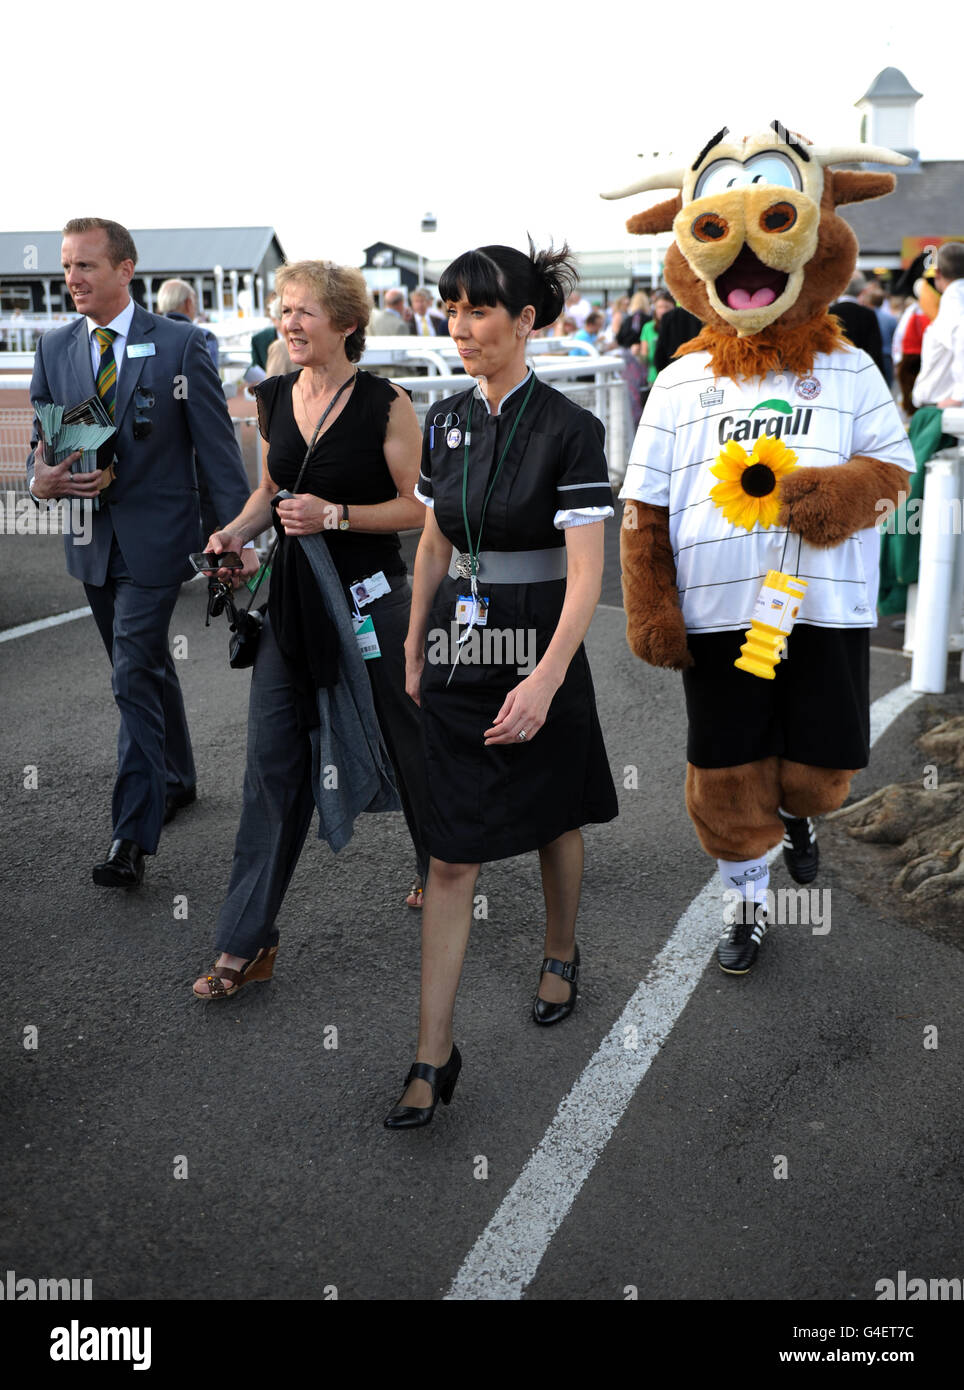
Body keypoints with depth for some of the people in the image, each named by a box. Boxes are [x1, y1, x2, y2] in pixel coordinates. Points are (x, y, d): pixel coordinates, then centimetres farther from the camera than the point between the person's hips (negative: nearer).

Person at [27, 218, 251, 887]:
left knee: (135, 676, -10)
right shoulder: (54, 347, 6)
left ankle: (132, 837, -6)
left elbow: (217, 444, -6)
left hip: (155, 536, -5)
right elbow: (43, 438, 11)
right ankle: (178, 779, 38)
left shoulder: (180, 343, -7)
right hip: (91, 536, 5)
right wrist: (42, 477, -13)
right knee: (147, 666, 19)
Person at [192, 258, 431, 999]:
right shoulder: (274, 397, 5)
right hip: (292, 597, 4)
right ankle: (247, 942, 10)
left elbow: (418, 506, -9)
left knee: (409, 738, 12)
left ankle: (444, 875, 40)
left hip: (371, 596, -4)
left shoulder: (386, 404, -10)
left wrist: (335, 516, -20)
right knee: (273, 759, 2)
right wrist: (234, 533, -2)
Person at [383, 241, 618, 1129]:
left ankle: (562, 956, 46)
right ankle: (435, 1055, 9)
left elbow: (586, 572, -18)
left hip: (541, 649, -4)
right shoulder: (447, 422, 5)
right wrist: (414, 645, 14)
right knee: (451, 856, 3)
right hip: (457, 650, 5)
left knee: (555, 822, 17)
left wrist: (546, 679, -26)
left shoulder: (568, 429, -13)